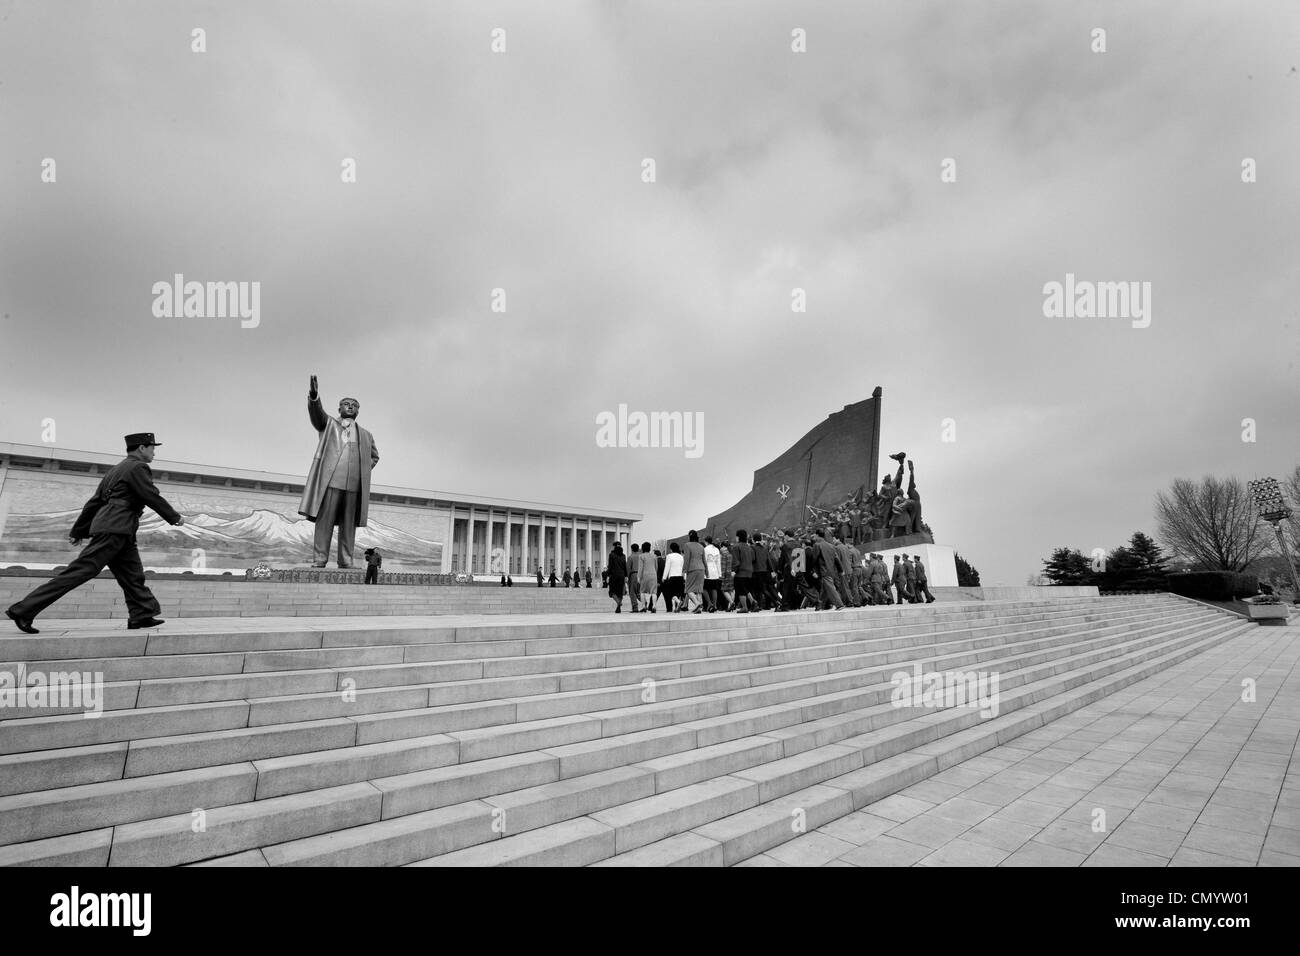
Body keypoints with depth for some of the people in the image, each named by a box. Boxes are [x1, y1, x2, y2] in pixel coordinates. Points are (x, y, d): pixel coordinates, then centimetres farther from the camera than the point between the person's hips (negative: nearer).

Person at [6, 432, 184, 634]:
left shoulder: (117, 469, 22)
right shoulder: (137, 467, -7)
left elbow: (94, 502, 22)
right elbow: (153, 497, -10)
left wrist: (78, 530, 24)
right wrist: (175, 517, 2)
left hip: (120, 534, 10)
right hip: (115, 529, -10)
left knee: (133, 576, 7)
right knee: (79, 571, -9)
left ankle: (142, 615, 7)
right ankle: (23, 610, -5)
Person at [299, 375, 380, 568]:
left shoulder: (365, 435, 25)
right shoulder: (328, 423, 18)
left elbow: (374, 456, 36)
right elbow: (316, 412, -3)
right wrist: (314, 395, -23)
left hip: (354, 485, 3)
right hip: (330, 480, -2)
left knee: (349, 525, -1)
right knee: (324, 521, -7)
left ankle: (346, 563, -2)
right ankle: (319, 560, -8)